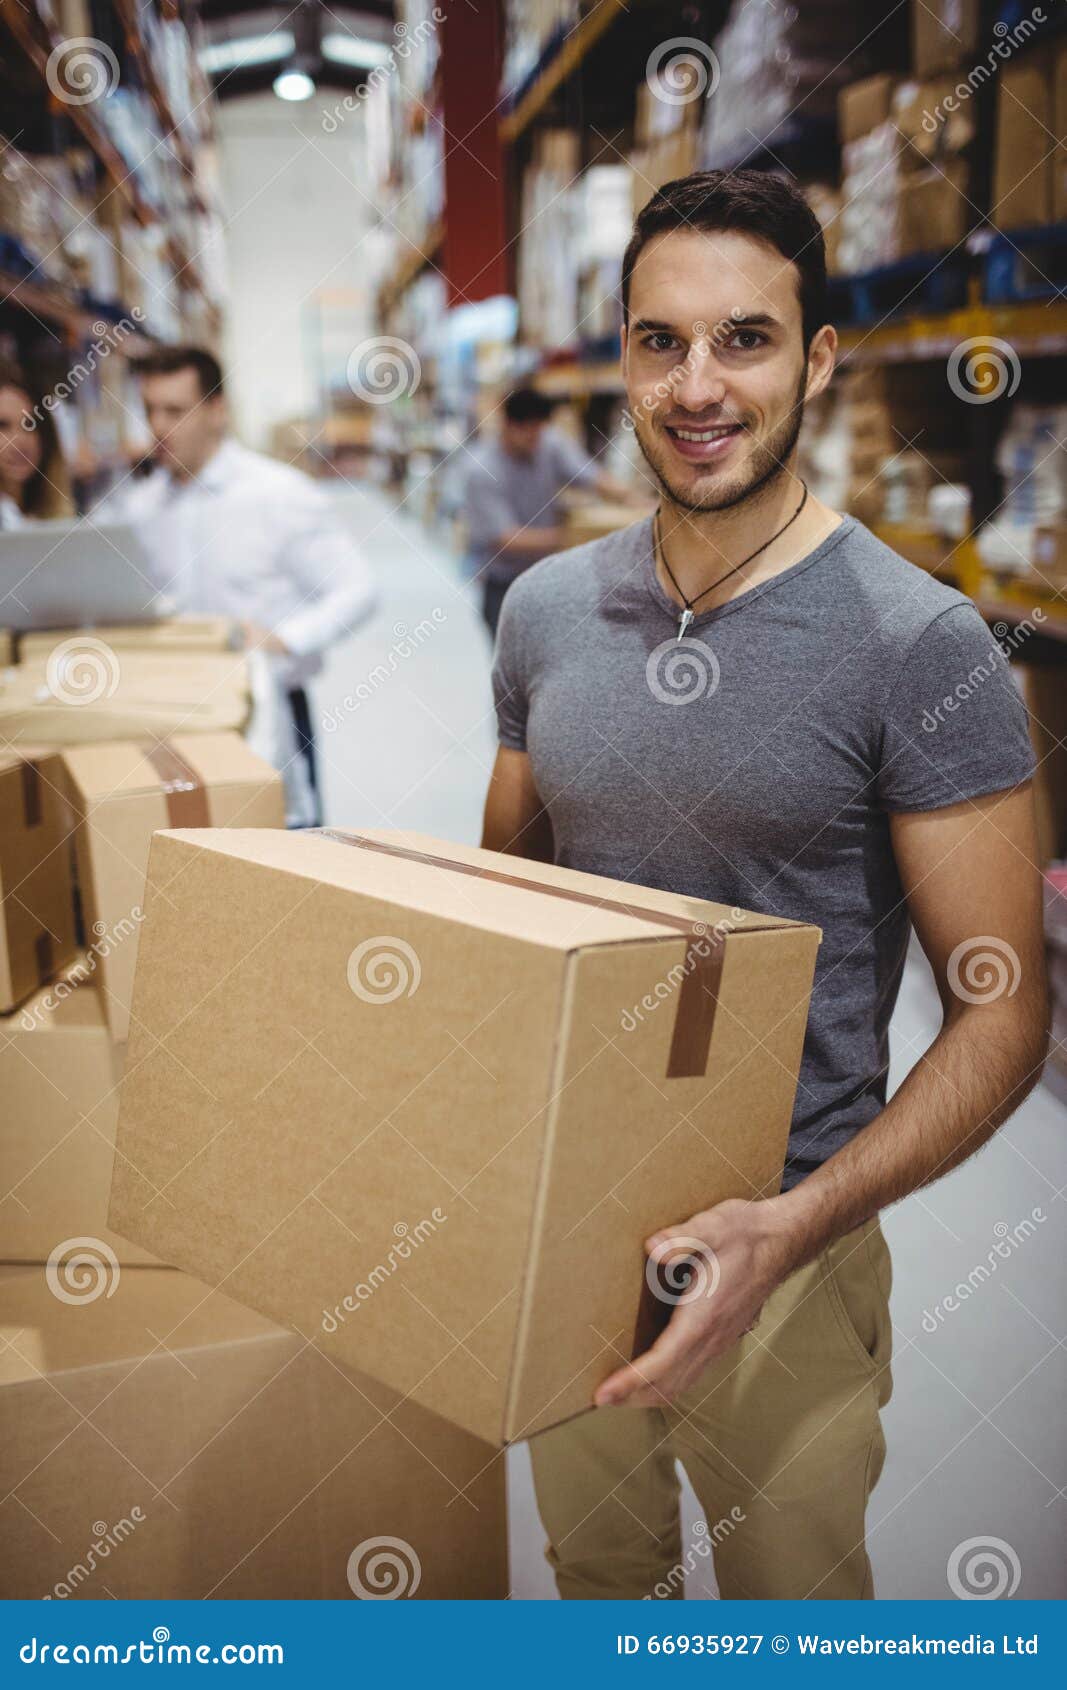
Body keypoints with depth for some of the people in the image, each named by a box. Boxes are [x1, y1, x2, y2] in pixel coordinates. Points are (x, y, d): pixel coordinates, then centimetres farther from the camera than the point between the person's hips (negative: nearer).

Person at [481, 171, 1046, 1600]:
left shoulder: (918, 644, -16)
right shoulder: (548, 610, 0)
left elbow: (999, 1014, -15)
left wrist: (792, 1227, -27)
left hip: (785, 1242, -4)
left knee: (789, 1585, 18)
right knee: (593, 1562, 24)